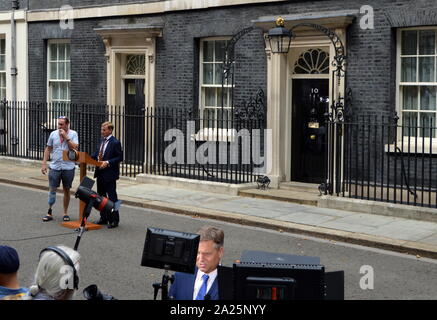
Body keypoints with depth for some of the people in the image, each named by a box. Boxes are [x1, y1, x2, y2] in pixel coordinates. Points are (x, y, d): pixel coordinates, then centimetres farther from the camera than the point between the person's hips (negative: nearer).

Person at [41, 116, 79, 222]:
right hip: (55, 166, 1)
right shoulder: (53, 134, 4)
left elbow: (75, 147, -15)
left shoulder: (73, 134, -2)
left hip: (68, 167, -1)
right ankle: (49, 212, 7)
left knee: (66, 190, 8)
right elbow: (48, 149, 9)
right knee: (52, 189, 0)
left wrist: (66, 137, -17)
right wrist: (44, 163, 5)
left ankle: (65, 213, 17)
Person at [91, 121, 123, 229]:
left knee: (112, 197, -2)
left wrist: (108, 162, -21)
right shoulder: (101, 141, 12)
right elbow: (96, 155, 17)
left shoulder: (115, 143, -12)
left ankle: (114, 220, 5)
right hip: (100, 173, 8)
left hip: (110, 174, -8)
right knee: (101, 196, 15)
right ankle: (103, 218, 26)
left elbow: (120, 157, -14)